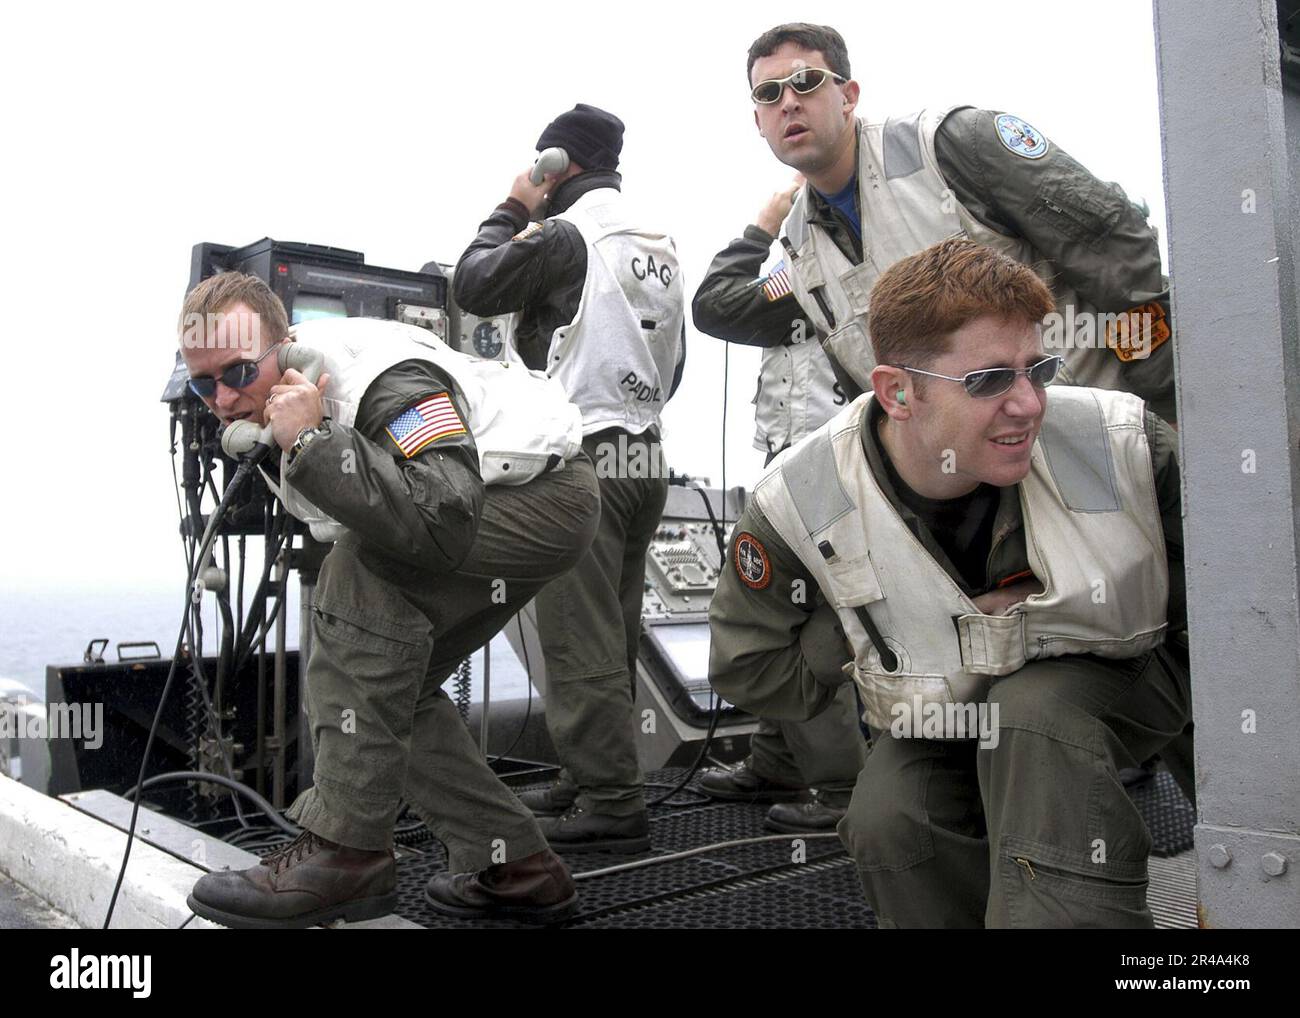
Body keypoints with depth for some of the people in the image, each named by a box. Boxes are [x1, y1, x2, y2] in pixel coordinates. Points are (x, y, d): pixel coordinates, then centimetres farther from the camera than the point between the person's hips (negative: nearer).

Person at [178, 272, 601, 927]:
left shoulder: (386, 381, -30)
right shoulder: (264, 416, -1)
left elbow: (443, 528, -45)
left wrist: (312, 443, -41)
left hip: (549, 493, -10)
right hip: (475, 510, 10)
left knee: (363, 573, -30)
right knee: (390, 686, 4)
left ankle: (348, 849, -25)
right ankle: (515, 868, 13)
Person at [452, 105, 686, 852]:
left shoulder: (566, 236, -9)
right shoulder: (661, 247, 15)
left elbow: (474, 284, -1)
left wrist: (512, 211, 10)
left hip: (585, 458, -8)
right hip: (647, 458, 9)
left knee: (580, 637, -5)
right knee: (614, 636, 13)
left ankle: (612, 805, -2)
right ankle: (592, 781, 22)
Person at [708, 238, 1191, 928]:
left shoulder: (1121, 443, -24)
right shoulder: (799, 500, -24)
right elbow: (749, 670, -15)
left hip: (1113, 687, -1)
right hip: (942, 719, 1)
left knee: (1032, 709, -34)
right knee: (886, 821, -25)